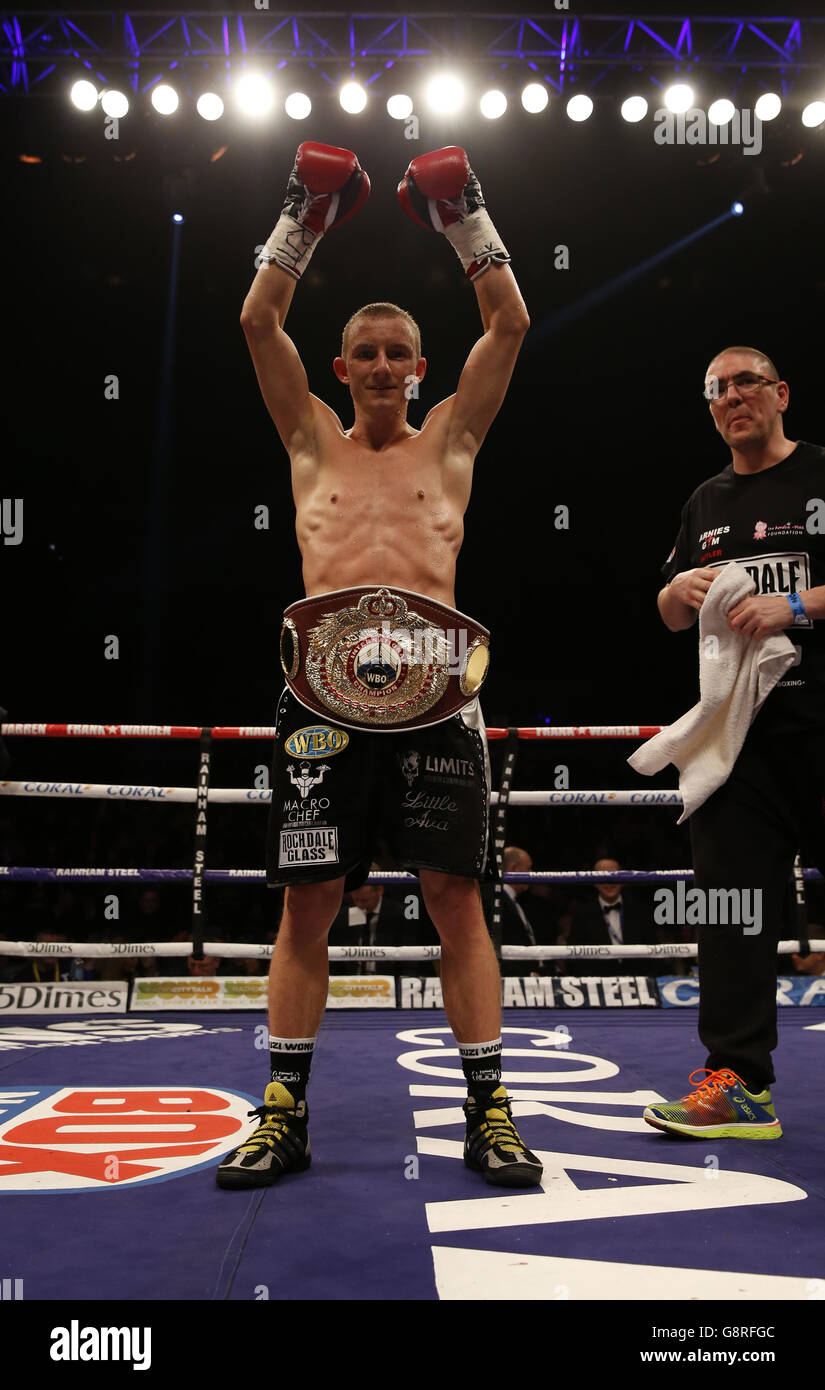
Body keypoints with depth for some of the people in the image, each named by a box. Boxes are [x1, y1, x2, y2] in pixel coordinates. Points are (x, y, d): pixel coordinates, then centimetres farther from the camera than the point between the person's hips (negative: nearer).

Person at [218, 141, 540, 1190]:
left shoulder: (450, 438, 18)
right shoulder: (314, 441, 19)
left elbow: (510, 325, 14)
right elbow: (258, 322, 15)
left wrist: (464, 216, 15)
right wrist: (306, 215, 14)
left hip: (434, 682, 0)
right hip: (325, 686, 1)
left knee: (455, 894, -1)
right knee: (308, 899, 1)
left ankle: (487, 1111, 9)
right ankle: (284, 1114, 12)